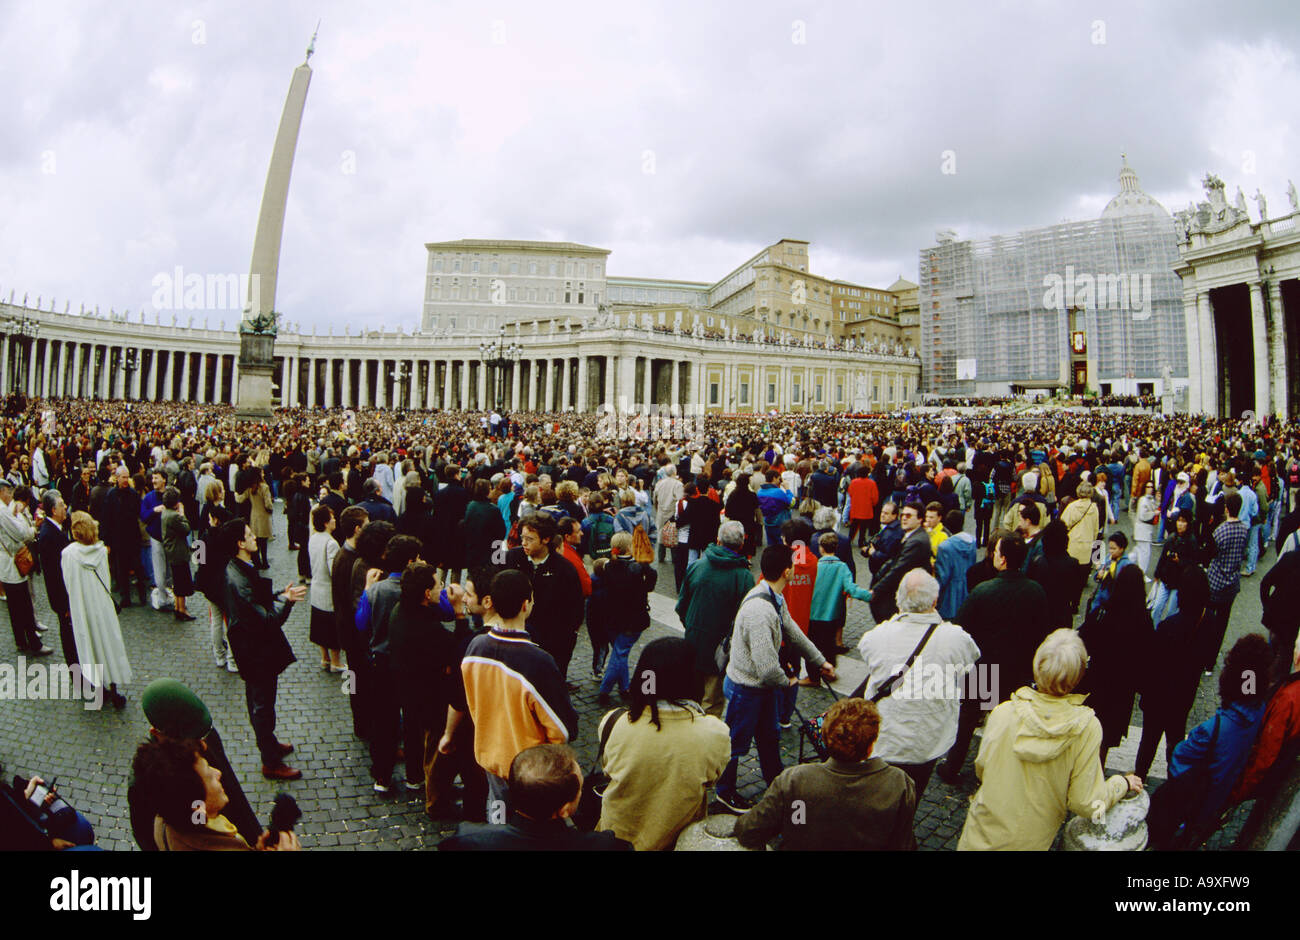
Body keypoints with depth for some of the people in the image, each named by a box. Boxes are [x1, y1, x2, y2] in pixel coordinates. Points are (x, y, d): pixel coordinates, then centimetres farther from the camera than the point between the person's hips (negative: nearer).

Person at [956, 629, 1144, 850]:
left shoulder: (1003, 712, -17)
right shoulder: (1087, 727, -19)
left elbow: (981, 769, -3)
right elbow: (1086, 804, -14)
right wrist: (1123, 783, 4)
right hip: (1029, 842, 1)